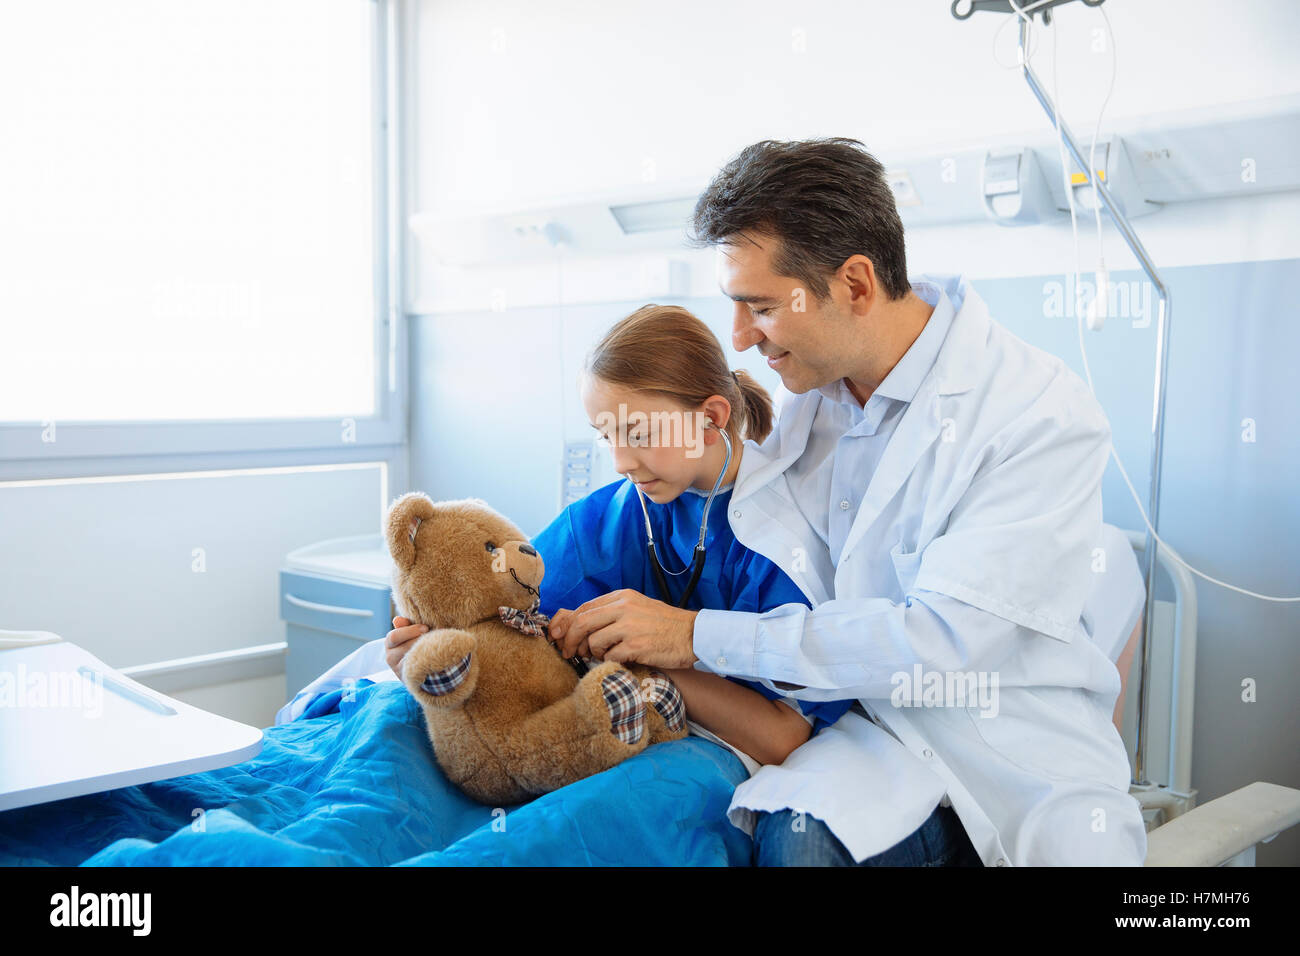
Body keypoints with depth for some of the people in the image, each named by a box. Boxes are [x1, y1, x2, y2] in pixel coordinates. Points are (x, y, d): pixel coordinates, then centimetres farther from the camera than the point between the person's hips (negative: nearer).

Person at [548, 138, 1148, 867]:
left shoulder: (1045, 416, -15)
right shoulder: (810, 393, 4)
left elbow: (942, 640, -22)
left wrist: (698, 636, -20)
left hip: (1020, 752, -2)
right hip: (873, 725, 3)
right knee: (796, 836, -30)